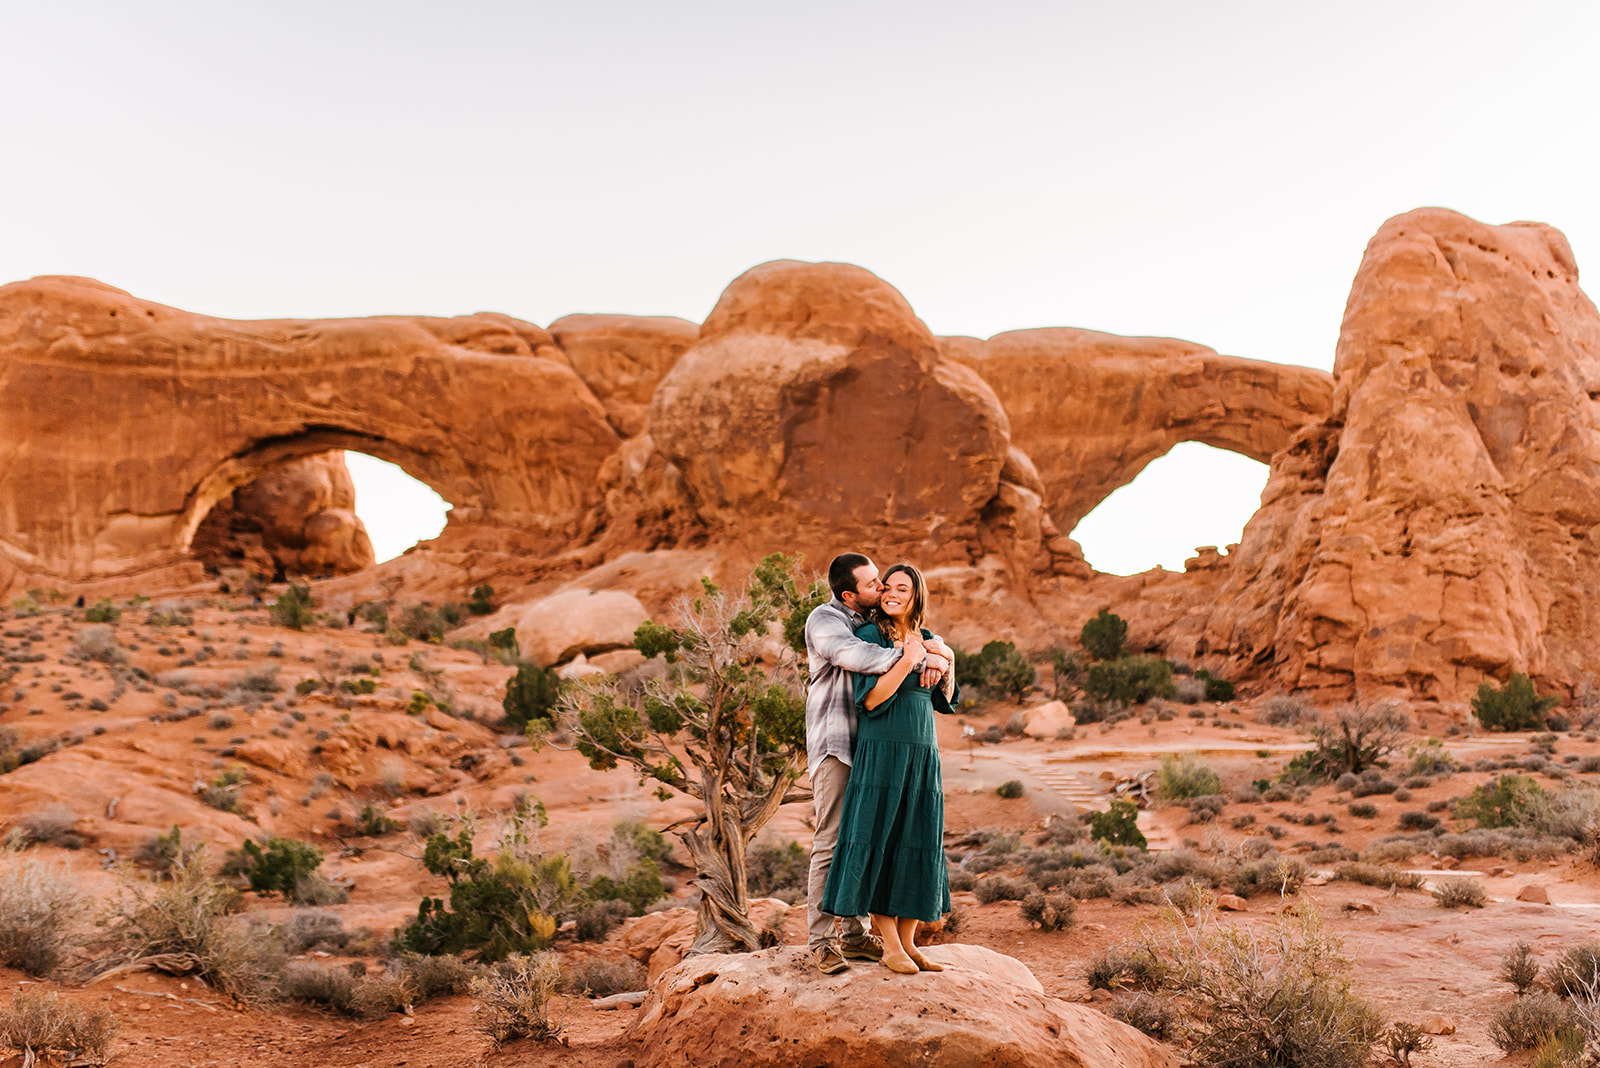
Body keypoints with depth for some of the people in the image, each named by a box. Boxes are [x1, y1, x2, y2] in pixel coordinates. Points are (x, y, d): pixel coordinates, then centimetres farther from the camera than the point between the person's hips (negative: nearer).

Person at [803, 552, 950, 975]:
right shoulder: (824, 620, -6)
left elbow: (934, 644, 16)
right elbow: (853, 655, -25)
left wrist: (940, 656, -10)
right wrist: (917, 659, -26)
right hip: (835, 744, -7)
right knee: (831, 842, -9)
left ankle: (855, 933, 15)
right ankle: (819, 940, -5)